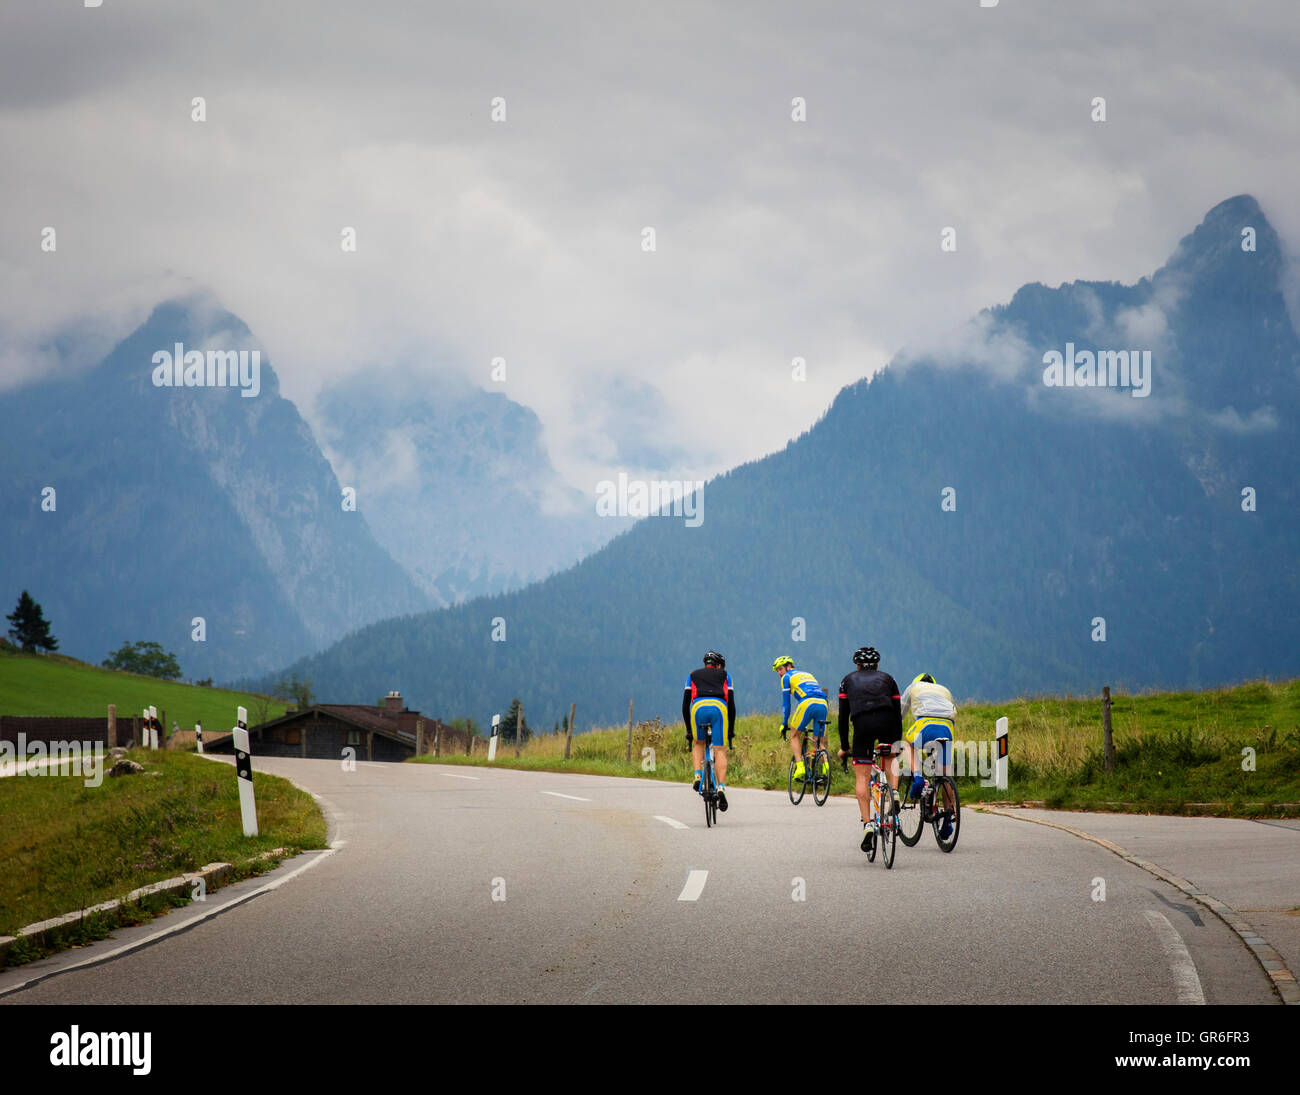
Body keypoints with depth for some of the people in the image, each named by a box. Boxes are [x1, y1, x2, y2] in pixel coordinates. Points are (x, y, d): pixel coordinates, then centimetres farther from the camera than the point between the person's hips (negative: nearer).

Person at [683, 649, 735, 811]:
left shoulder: (693, 676, 31)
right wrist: (731, 730, 28)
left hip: (698, 708, 1)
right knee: (720, 751, 0)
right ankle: (721, 787, -18)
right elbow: (731, 703, 23)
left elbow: (685, 704, 25)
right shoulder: (725, 675, 29)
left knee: (698, 743, 27)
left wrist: (688, 731, 28)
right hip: (719, 708, -1)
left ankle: (698, 775, 5)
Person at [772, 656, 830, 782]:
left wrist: (784, 724, 25)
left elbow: (786, 703, 17)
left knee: (794, 736, 13)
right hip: (823, 705, 5)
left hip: (807, 704, -5)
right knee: (818, 742, 14)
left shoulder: (787, 677, 18)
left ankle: (800, 767, -4)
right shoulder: (808, 675, 36)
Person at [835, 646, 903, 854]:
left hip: (862, 724, -1)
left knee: (862, 778, 6)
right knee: (891, 757, 30)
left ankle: (867, 824, -4)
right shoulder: (887, 679, 28)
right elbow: (898, 714, 25)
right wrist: (897, 742, 34)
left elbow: (843, 717, 23)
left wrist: (844, 747, 28)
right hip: (887, 722, 1)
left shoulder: (849, 680, 27)